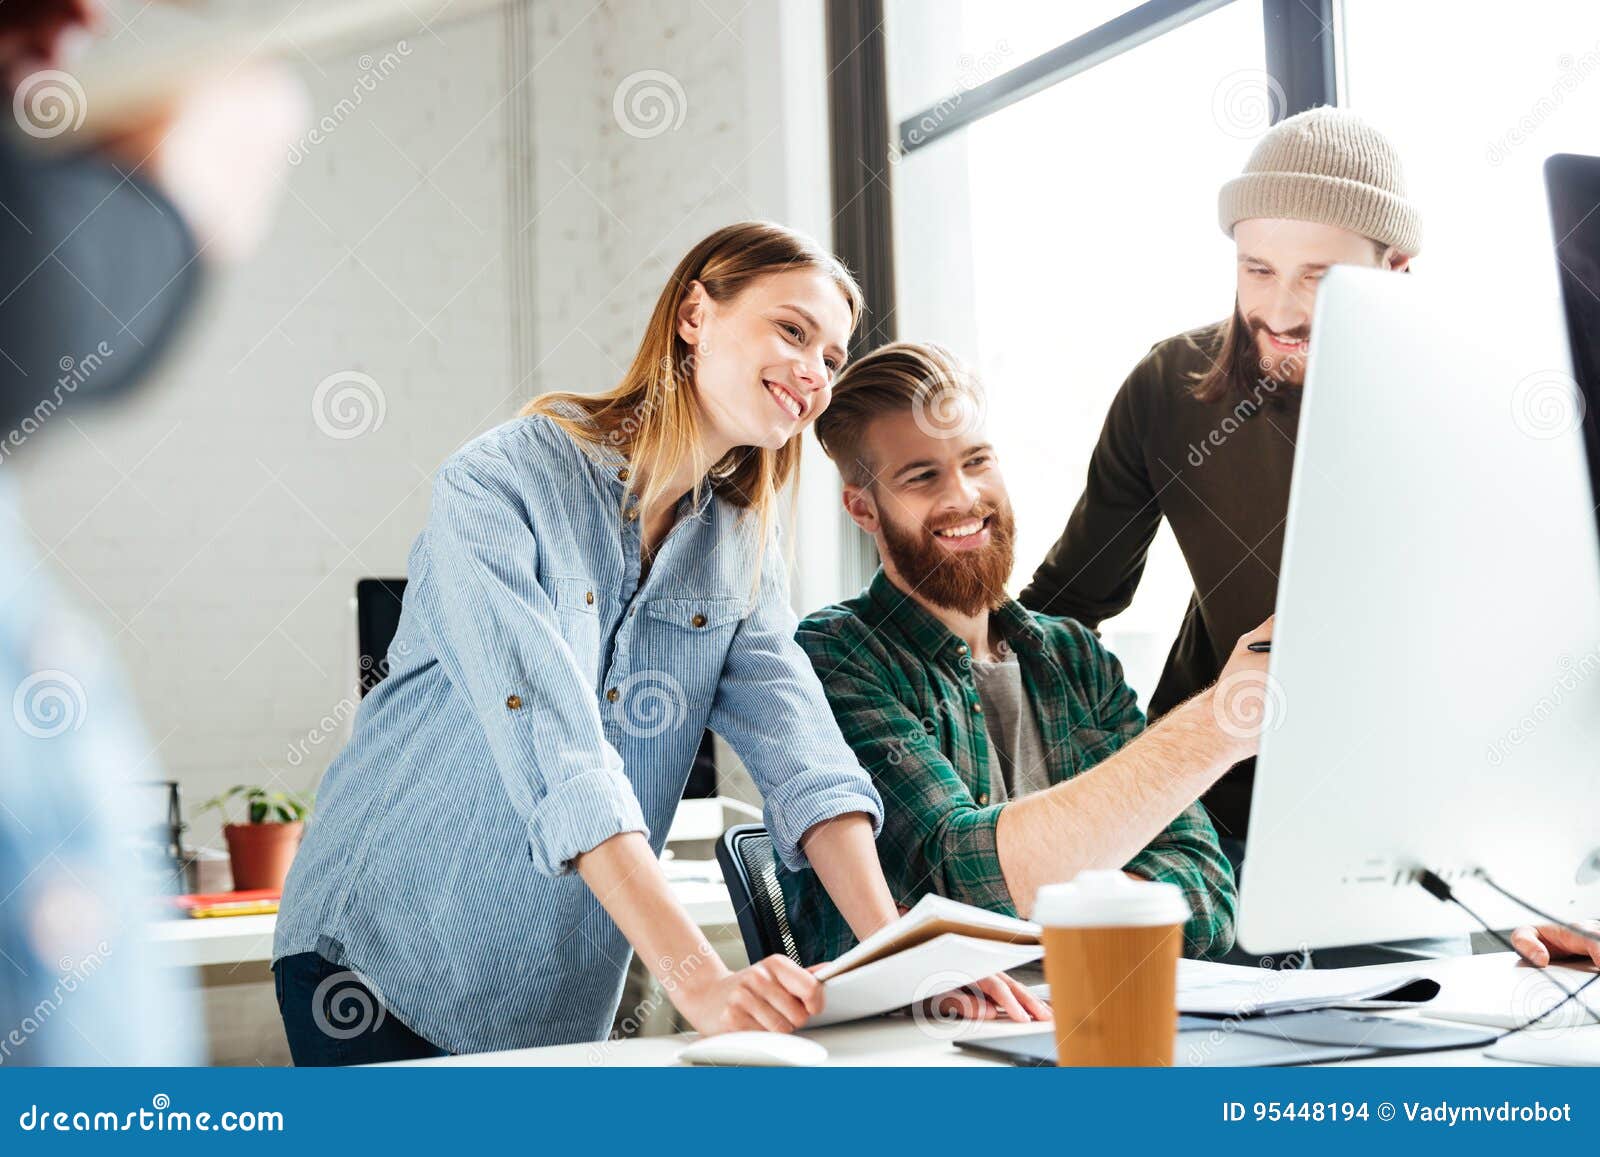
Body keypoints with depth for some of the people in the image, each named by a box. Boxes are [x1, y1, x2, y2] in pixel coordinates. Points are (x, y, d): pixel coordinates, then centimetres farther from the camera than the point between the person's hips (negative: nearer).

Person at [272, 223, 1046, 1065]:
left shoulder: (743, 549, 2)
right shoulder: (500, 484, -18)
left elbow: (802, 753, -10)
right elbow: (557, 752, -28)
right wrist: (695, 977, -36)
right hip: (377, 957, -4)